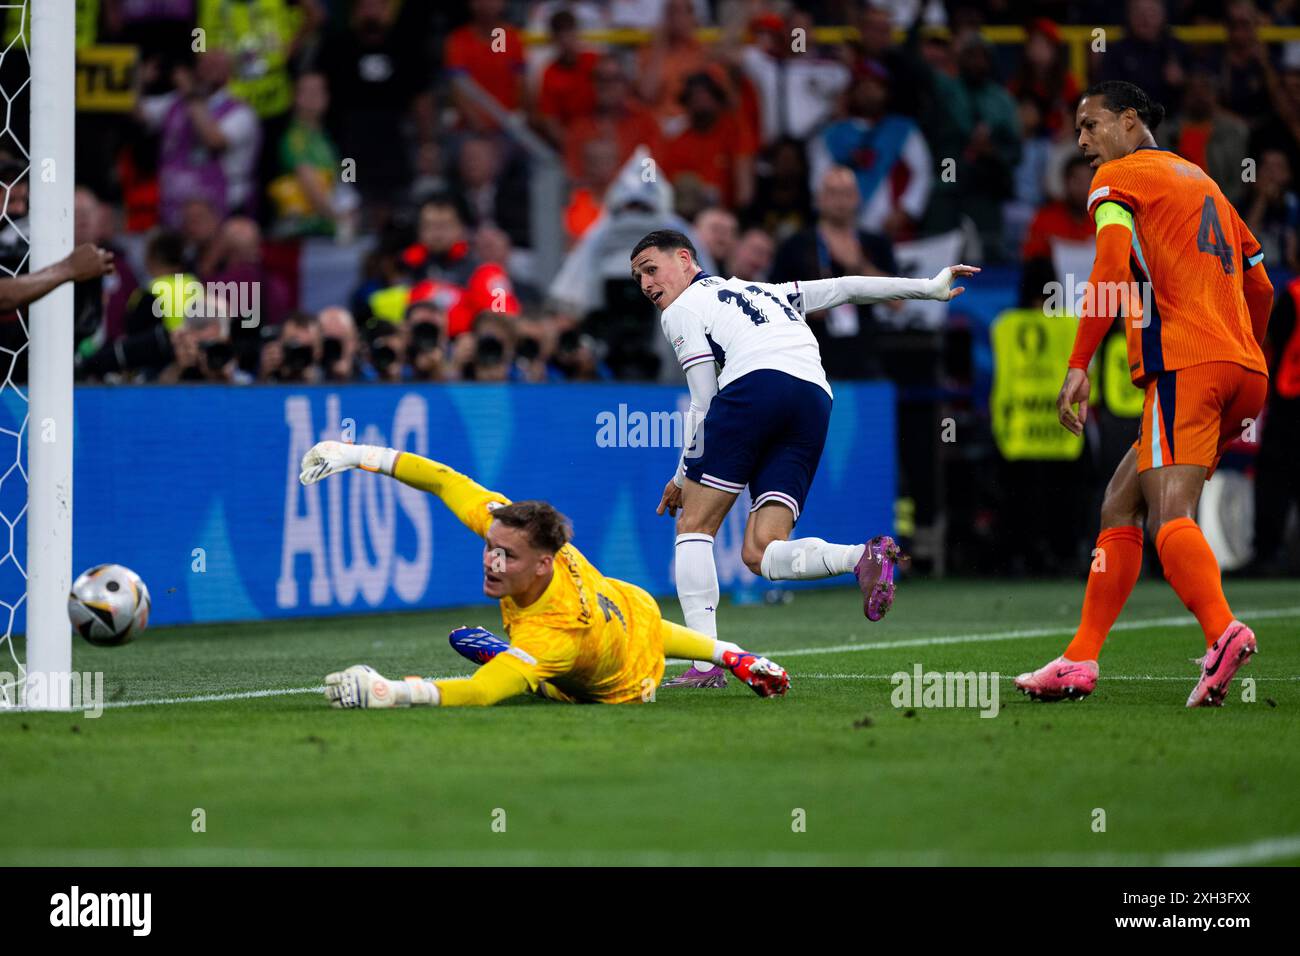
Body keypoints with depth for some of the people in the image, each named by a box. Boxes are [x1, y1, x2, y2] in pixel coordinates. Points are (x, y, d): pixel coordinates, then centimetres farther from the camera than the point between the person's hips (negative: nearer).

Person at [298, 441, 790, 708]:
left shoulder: (552, 636, -56)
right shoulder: (518, 533, -39)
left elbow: (480, 693, -68)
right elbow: (448, 482, -29)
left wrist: (393, 692, -83)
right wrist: (359, 455, -34)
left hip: (623, 686, -6)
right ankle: (732, 656, 67)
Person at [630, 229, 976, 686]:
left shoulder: (681, 310, 17)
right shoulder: (767, 292, 37)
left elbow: (704, 405, 10)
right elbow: (843, 288, 36)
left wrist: (683, 478, 19)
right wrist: (929, 288, 43)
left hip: (755, 383, -6)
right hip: (817, 397, 6)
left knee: (693, 528, 3)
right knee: (759, 554, 1)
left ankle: (704, 663, -11)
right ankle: (864, 557, -26)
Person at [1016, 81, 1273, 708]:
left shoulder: (1118, 177, 5)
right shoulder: (1200, 181, 28)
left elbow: (1111, 266, -13)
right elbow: (1260, 288, 30)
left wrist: (1078, 364, -15)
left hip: (1184, 364, -8)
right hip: (1243, 367, 8)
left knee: (1168, 515, -22)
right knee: (1121, 506, 13)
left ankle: (1222, 632, -46)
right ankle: (1079, 662, 11)